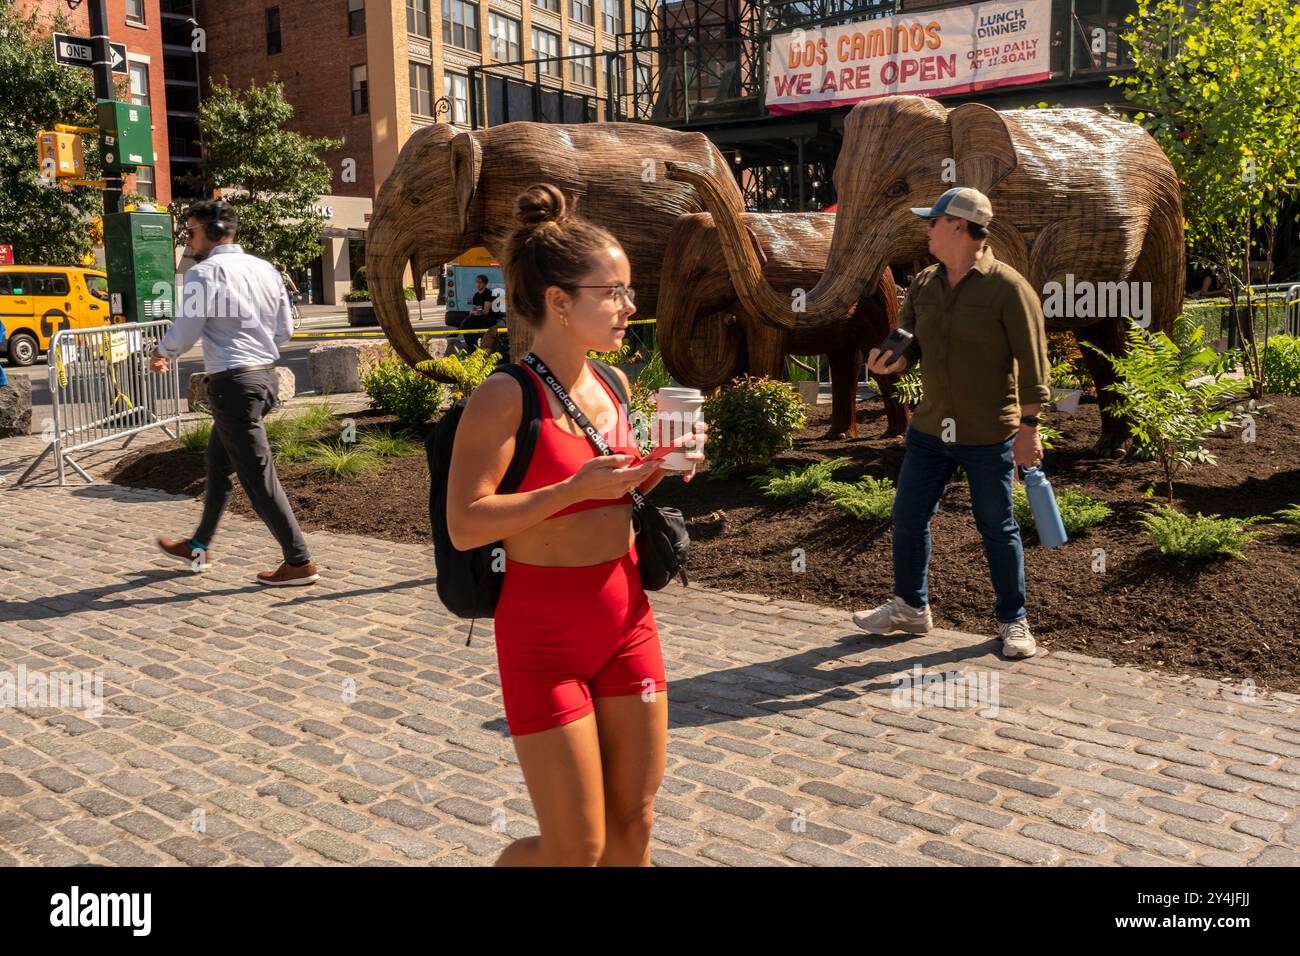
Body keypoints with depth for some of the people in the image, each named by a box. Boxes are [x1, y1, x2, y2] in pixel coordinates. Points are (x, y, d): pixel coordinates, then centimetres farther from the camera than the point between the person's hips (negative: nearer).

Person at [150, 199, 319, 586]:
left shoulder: (205, 272, -12)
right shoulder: (265, 269, 10)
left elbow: (184, 332, -10)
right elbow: (285, 330, 12)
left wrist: (162, 352, 11)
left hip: (233, 383, -9)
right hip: (265, 375, 9)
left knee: (258, 475, -4)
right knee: (218, 463, 21)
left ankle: (299, 562, -1)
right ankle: (198, 547, 35)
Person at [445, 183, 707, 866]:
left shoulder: (612, 387, 6)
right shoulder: (504, 398, -15)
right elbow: (465, 525, -20)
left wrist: (658, 467, -1)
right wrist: (577, 488, -26)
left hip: (627, 617, 7)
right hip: (544, 630, -6)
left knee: (633, 823, 13)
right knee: (575, 850, 2)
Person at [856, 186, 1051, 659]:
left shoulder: (1008, 288, -13)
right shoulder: (923, 284, 6)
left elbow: (1033, 364, -12)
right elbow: (907, 342, 10)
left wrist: (1028, 428, -14)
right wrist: (889, 359, -14)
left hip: (990, 437, -6)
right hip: (929, 429, 6)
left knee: (997, 529, 7)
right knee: (908, 517, 11)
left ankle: (1012, 621, 24)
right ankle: (910, 606, 30)